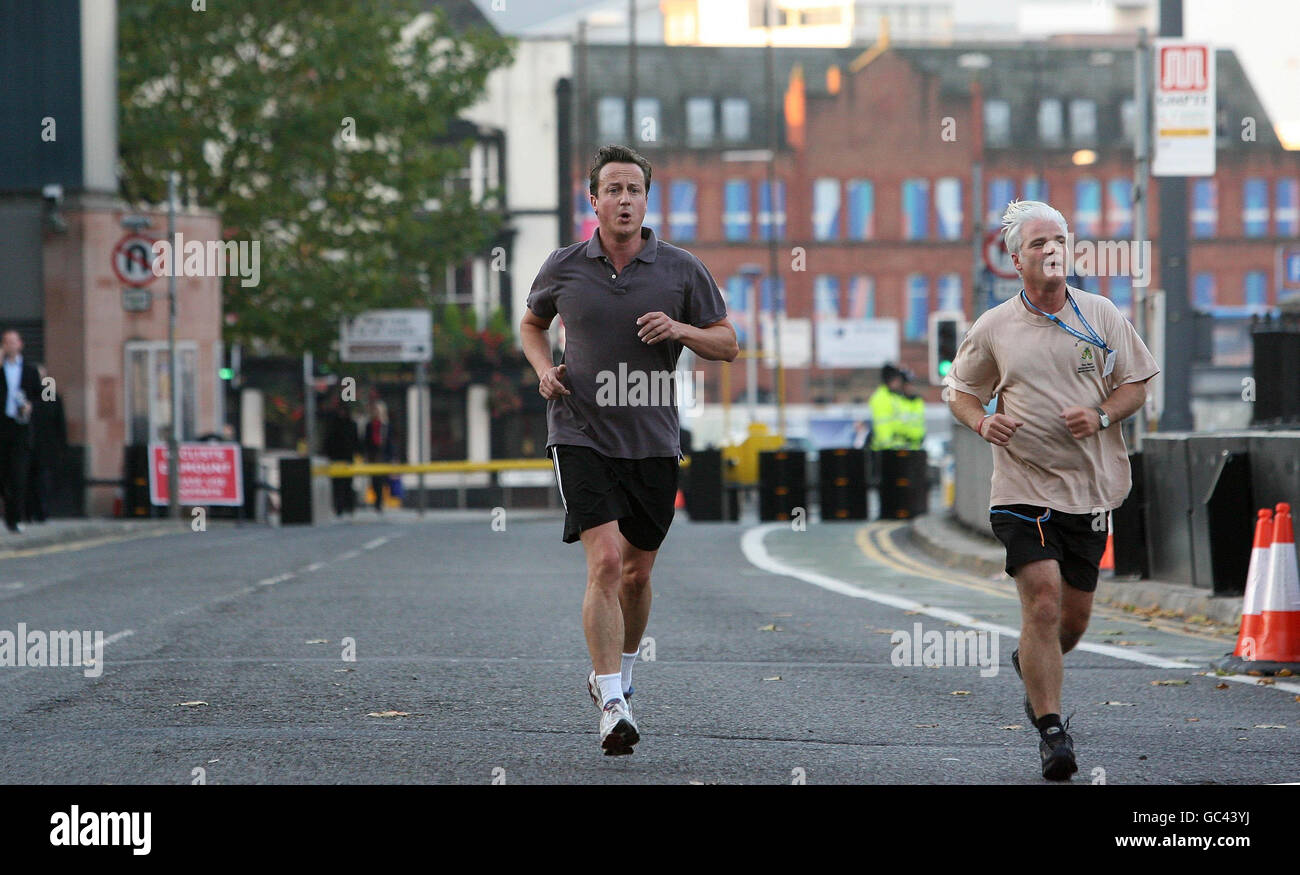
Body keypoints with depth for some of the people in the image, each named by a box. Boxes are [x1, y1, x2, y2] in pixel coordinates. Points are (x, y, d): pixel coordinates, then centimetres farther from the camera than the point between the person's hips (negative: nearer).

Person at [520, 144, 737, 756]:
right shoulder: (563, 268, 0)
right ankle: (612, 706, -20)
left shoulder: (682, 270, 0)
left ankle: (616, 672, 38)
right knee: (605, 561, -17)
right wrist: (543, 368, -1)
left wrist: (681, 329, -15)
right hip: (581, 436, -2)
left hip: (653, 443, 2)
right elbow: (532, 324, 19)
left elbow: (727, 344, 5)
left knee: (637, 572, 12)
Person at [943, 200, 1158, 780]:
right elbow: (960, 391, 12)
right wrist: (982, 423, -10)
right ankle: (1051, 731, -11)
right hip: (1023, 487, -3)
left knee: (1075, 614, 11)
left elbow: (1136, 385, 9)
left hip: (1091, 487, 3)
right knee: (1042, 601, -16)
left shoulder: (1100, 316, 3)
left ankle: (1033, 667, 45)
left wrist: (1102, 416, -11)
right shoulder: (992, 329, 1)